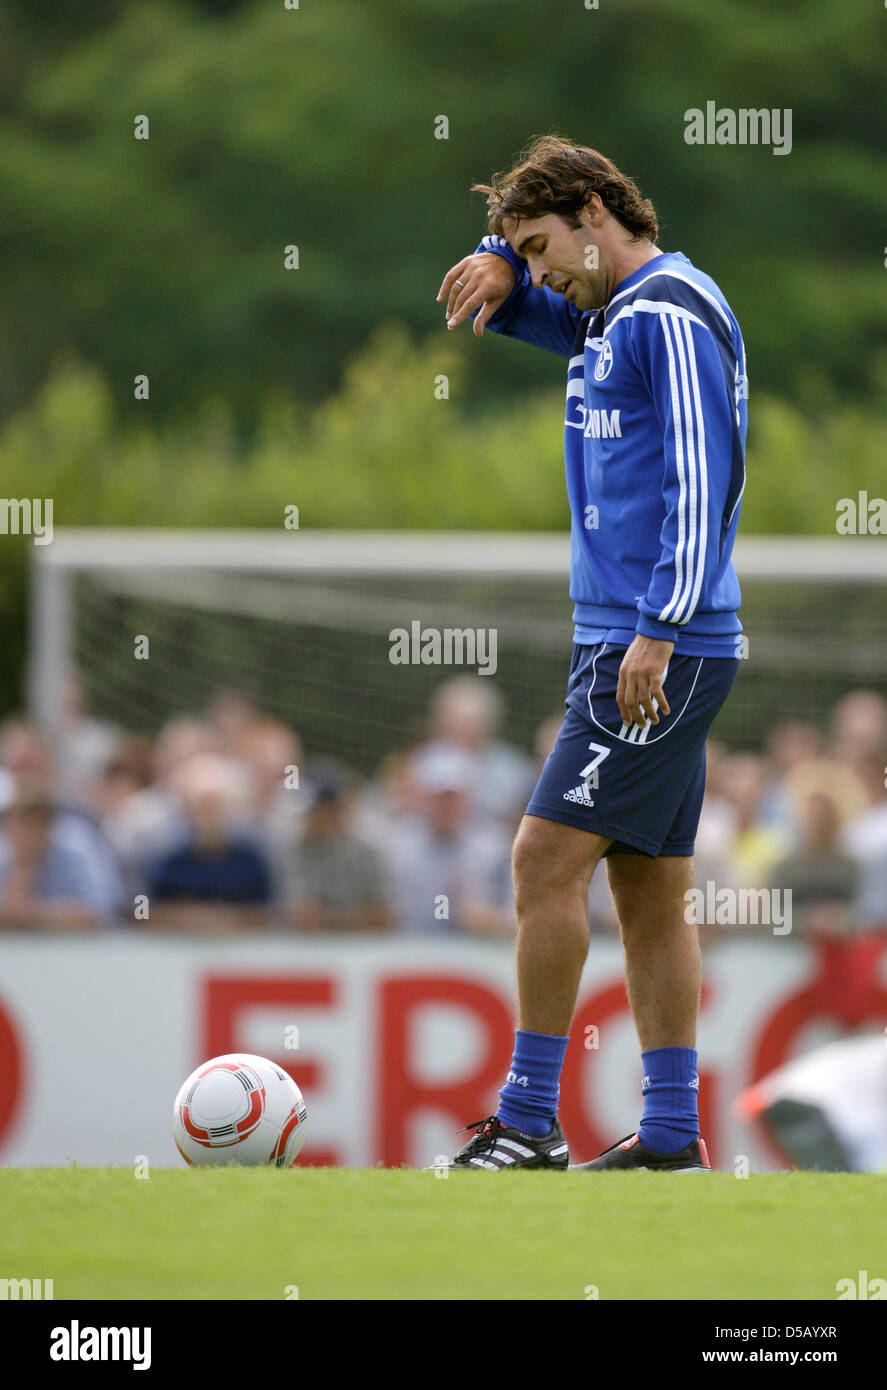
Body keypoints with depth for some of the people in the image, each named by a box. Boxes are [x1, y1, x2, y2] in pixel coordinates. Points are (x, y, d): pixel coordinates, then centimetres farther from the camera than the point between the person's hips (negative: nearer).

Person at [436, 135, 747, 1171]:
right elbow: (506, 297, 34)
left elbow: (700, 481, -19)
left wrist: (656, 632, -24)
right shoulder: (609, 318, 18)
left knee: (546, 859, -11)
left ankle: (528, 1123, -9)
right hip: (635, 649, 10)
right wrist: (499, 266, 9)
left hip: (661, 654, -10)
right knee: (649, 892, 8)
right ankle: (672, 1137, 9)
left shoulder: (671, 316, -11)